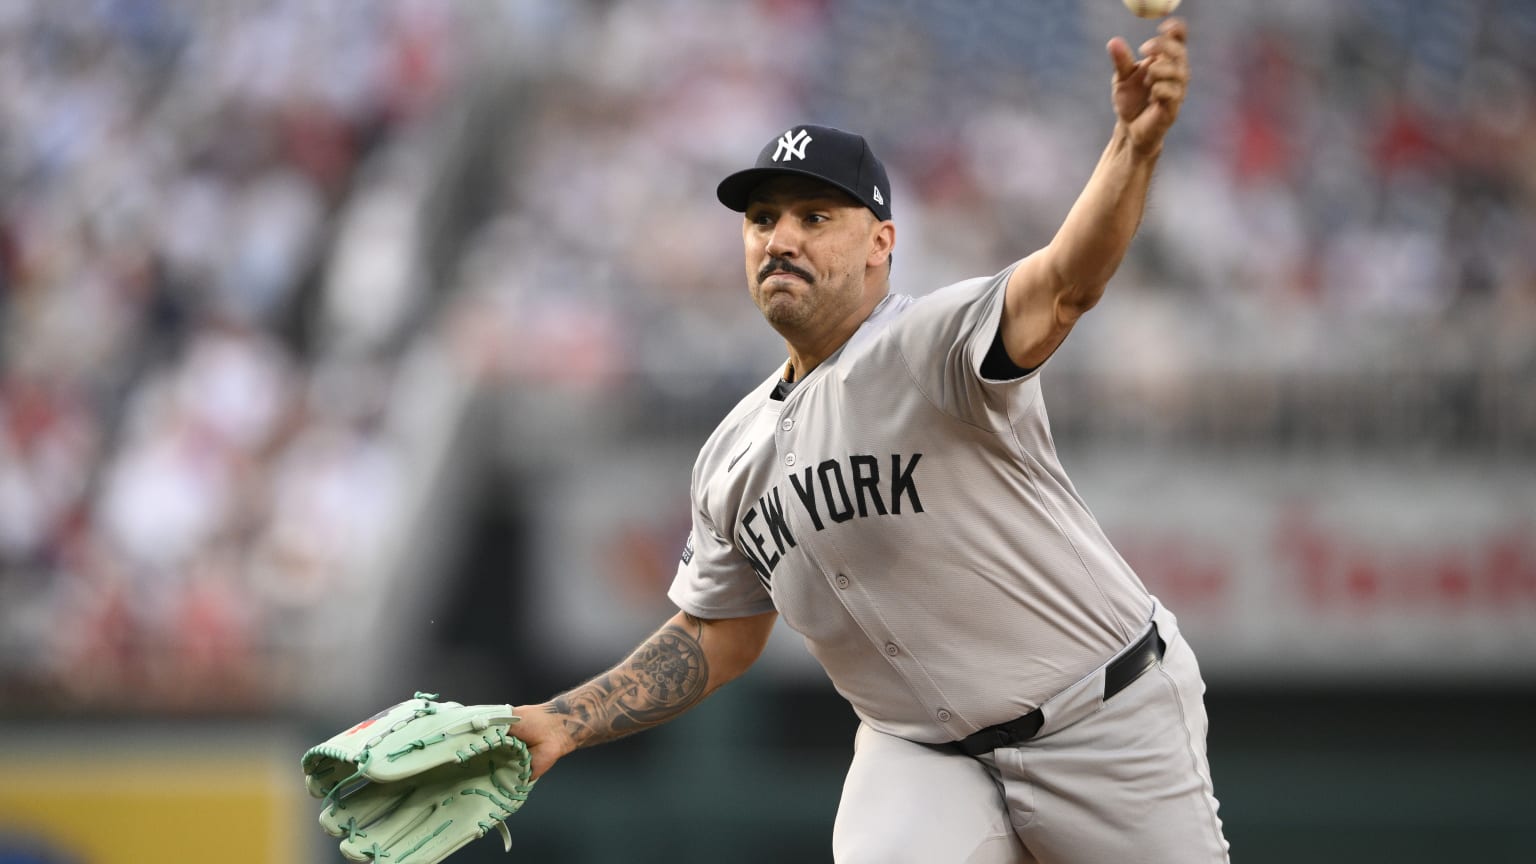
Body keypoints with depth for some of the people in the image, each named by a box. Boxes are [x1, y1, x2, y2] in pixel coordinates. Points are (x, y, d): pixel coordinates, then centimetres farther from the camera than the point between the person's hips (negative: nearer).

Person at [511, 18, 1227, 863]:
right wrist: (565, 722, 6)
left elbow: (1065, 283, -37)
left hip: (1104, 723, -5)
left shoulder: (940, 345, -17)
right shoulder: (732, 458, 5)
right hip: (920, 754, 5)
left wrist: (1135, 146, -56)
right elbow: (716, 637, 17)